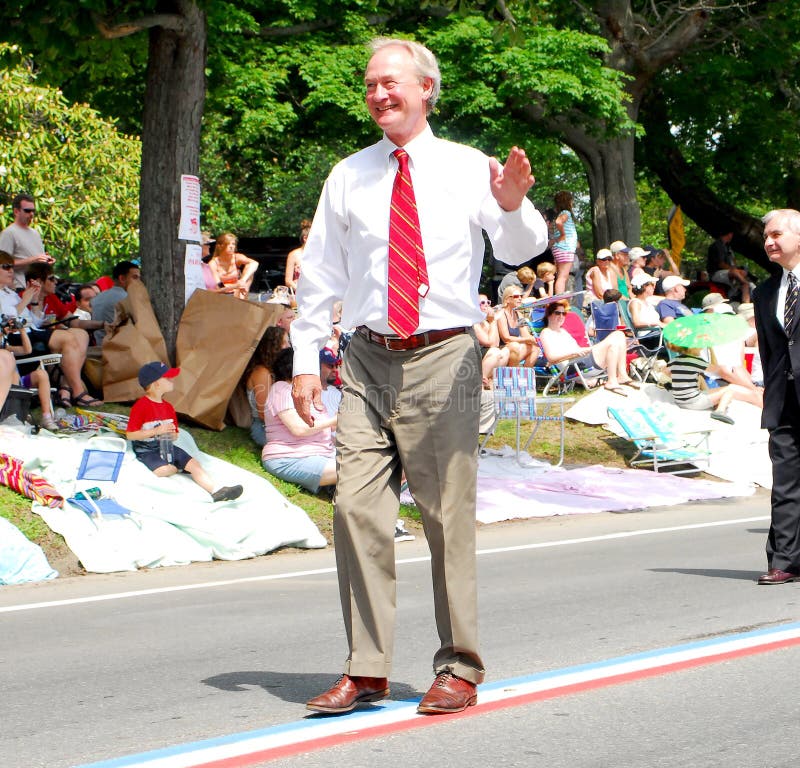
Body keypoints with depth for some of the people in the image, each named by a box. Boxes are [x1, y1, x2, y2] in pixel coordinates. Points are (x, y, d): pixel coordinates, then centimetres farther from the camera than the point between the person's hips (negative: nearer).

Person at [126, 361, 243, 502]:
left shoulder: (168, 407, 11)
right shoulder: (140, 406, -13)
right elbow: (130, 435, -16)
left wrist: (172, 434, -8)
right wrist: (156, 431, -21)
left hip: (167, 447, 7)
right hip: (147, 450, -6)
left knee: (194, 463, -15)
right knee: (164, 470, -36)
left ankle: (215, 491, -28)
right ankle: (178, 468, -7)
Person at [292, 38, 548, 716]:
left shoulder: (467, 168, 3)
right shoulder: (348, 177, 11)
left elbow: (521, 250, -7)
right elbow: (319, 276, 14)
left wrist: (512, 207, -29)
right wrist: (305, 358, 7)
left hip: (444, 360, -3)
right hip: (368, 361, 3)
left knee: (449, 518, -1)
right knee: (357, 510, -3)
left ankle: (459, 670, 10)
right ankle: (366, 670, 5)